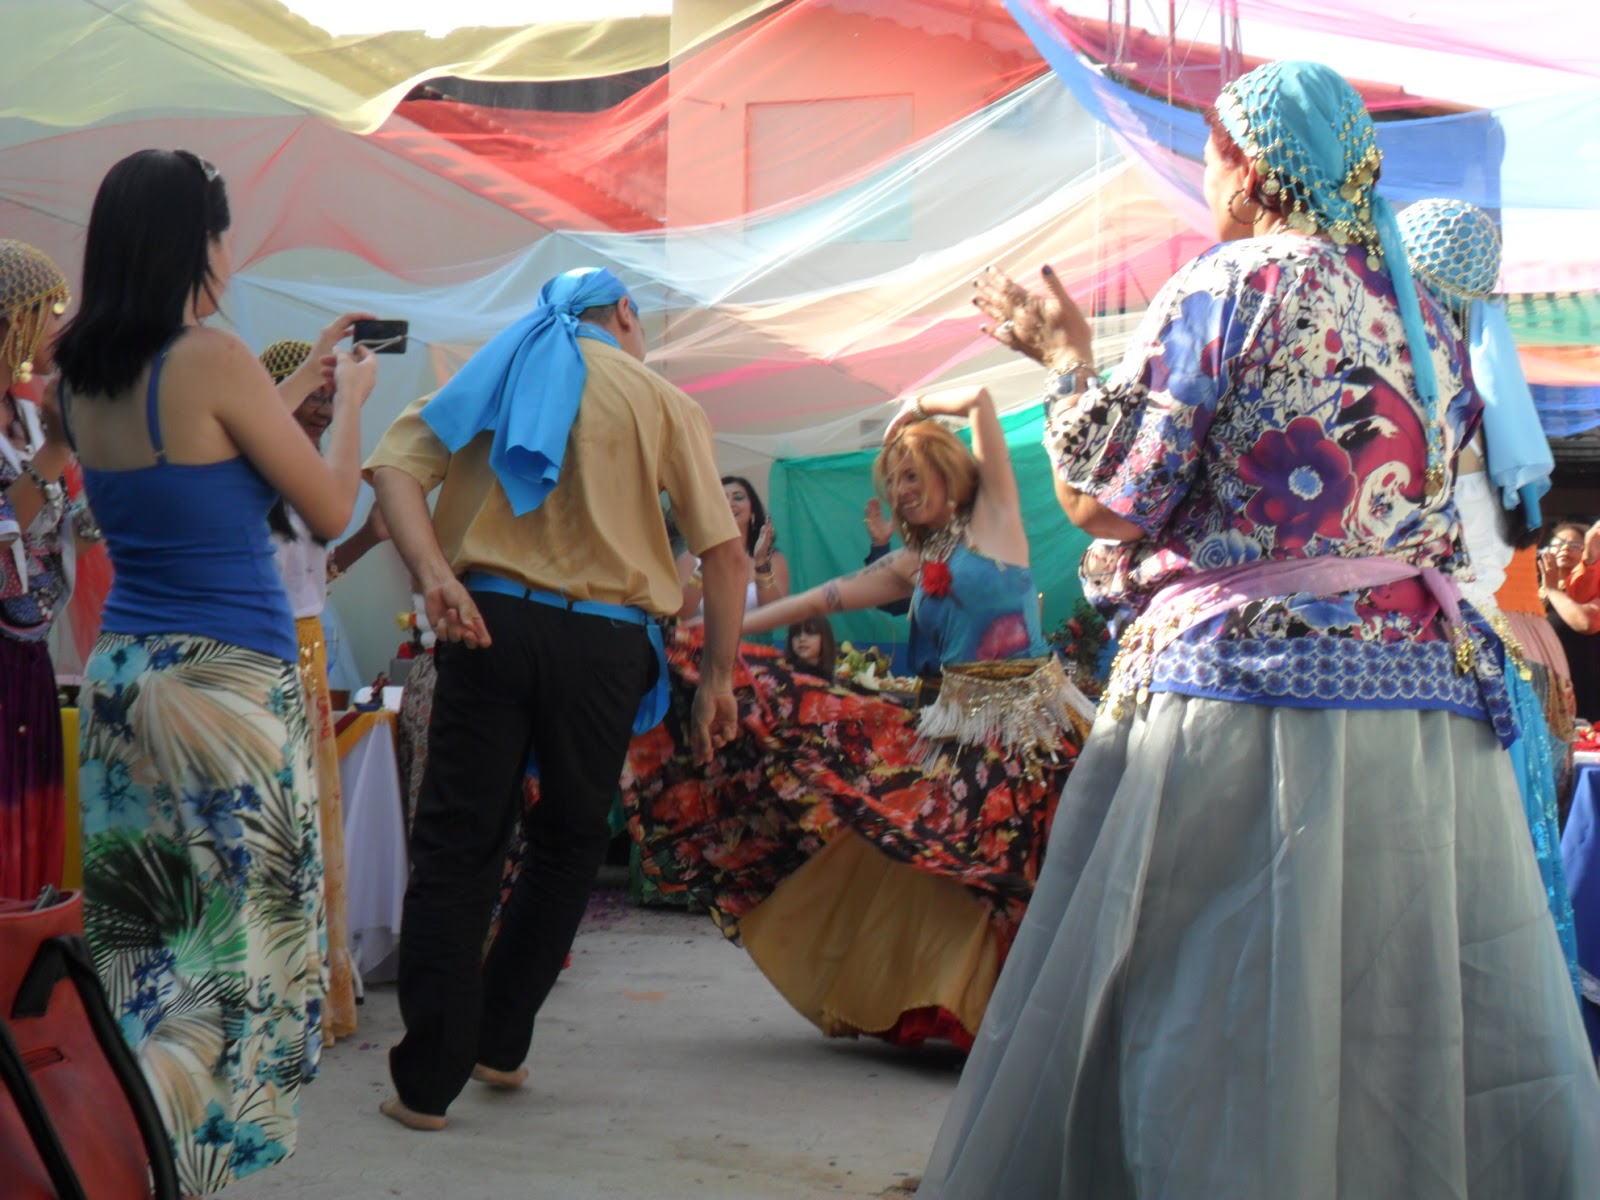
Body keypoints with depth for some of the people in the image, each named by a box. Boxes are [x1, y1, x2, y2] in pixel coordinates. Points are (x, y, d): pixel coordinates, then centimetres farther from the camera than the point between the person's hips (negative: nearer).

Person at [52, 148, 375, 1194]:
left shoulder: (84, 379, 9)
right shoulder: (212, 359, -13)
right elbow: (330, 509, -5)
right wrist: (350, 398, 12)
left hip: (120, 674, 8)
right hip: (228, 680, -7)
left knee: (145, 935, 13)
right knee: (237, 942, -1)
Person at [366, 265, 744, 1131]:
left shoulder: (492, 373, 18)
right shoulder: (659, 398, 10)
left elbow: (394, 466, 0)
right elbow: (724, 553, 4)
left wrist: (434, 573, -12)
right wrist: (718, 677, 9)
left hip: (490, 622, 1)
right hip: (600, 639, -1)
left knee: (456, 844, 2)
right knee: (568, 843, 16)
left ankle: (429, 1078, -2)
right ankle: (499, 1044, 19)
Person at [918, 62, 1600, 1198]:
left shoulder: (1230, 285, -3)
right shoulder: (1426, 313, 16)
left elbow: (1108, 502, -5)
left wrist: (1067, 359, 12)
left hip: (1245, 689, -6)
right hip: (1436, 706, 6)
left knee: (1219, 1047, -1)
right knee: (1419, 1027, 6)